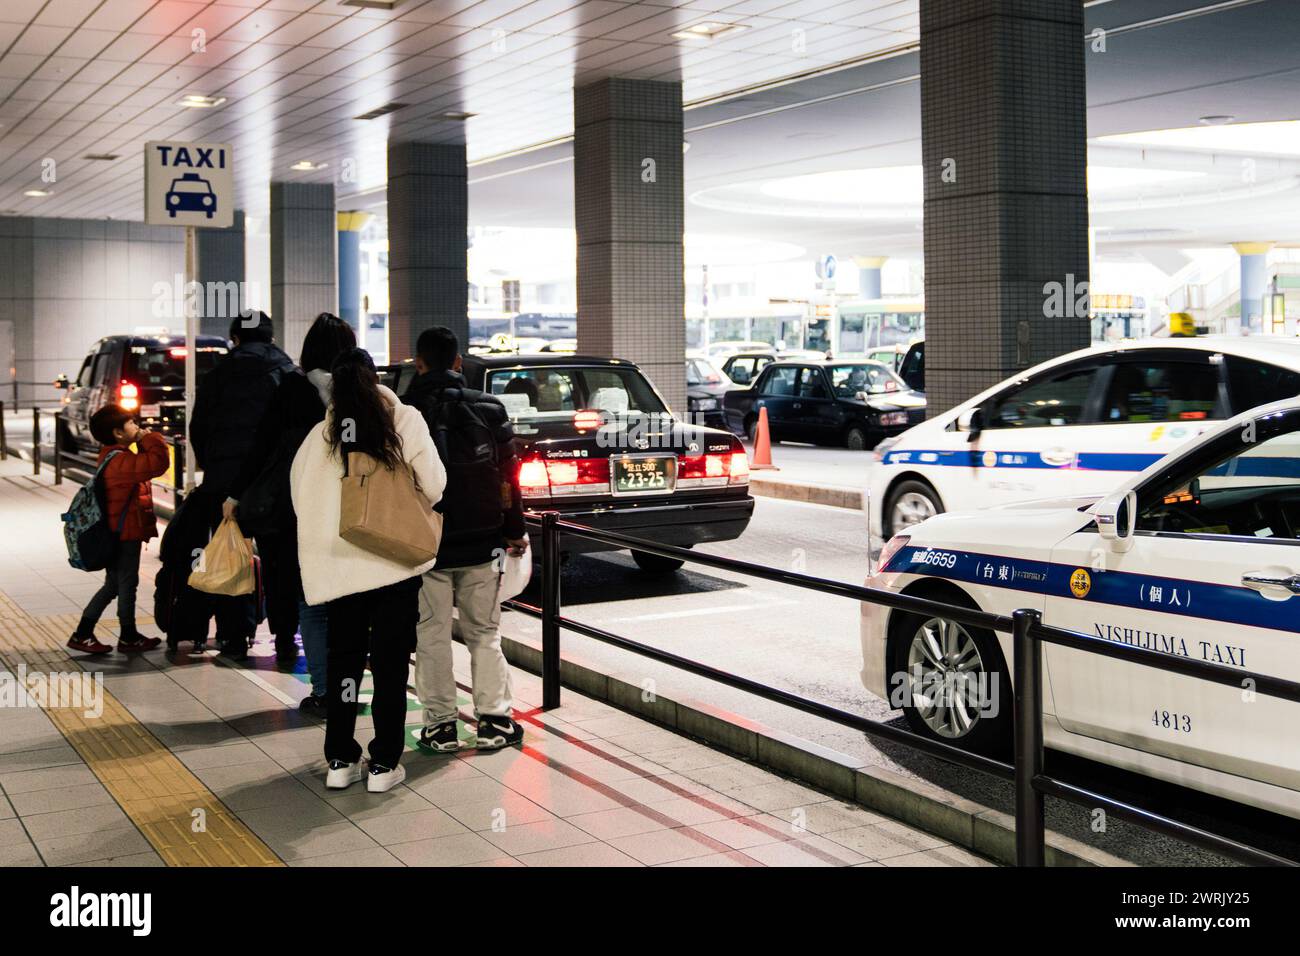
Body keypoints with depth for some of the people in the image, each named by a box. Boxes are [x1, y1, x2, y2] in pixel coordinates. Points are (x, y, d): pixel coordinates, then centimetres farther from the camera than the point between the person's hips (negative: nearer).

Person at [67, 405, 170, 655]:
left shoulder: (114, 457, 13)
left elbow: (145, 466, 21)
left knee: (113, 584, 16)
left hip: (117, 533, 10)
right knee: (127, 582, 3)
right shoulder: (120, 461, -20)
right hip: (125, 533, -10)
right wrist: (151, 439, -17)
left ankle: (82, 634, 18)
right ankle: (128, 637, 15)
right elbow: (157, 464, -29)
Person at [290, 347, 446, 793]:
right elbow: (434, 484, -8)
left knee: (342, 659, 14)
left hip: (337, 566, 2)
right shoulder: (404, 422, -6)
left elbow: (300, 498, 0)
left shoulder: (320, 435, -1)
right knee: (390, 663, 8)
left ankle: (340, 760, 17)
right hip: (396, 561, -1)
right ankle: (384, 764, 10)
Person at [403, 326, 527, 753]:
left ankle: (441, 725, 11)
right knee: (485, 633, 13)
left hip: (424, 544, -2)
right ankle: (493, 720, 14)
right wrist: (514, 532, 9)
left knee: (432, 635, 8)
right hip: (481, 543, 2)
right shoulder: (488, 409, -2)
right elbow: (507, 481, -1)